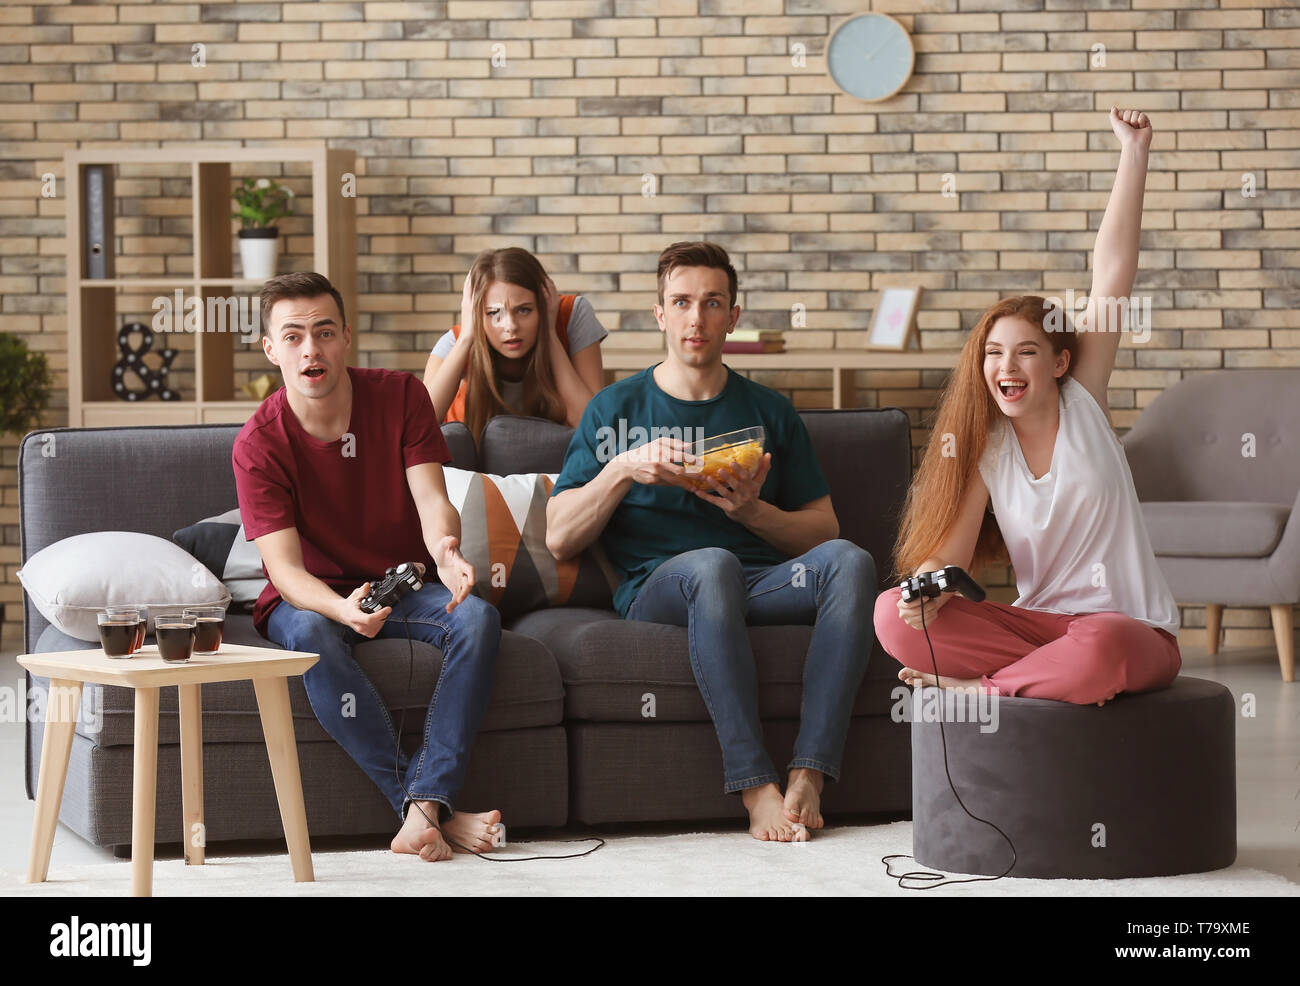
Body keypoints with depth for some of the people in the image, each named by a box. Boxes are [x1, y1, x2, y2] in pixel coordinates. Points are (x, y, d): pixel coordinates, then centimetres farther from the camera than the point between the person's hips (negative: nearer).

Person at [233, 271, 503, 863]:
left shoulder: (401, 397, -5)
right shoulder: (259, 444, -13)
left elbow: (432, 500, -15)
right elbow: (285, 567, -21)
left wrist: (444, 551, -41)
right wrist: (343, 609, -44)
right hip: (310, 597, -2)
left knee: (477, 616, -29)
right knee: (310, 637, -38)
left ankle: (422, 810, -39)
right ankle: (436, 813, -37)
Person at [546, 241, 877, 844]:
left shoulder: (769, 413, 19)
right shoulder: (615, 409, 12)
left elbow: (822, 532, 15)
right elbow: (560, 539, 6)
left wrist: (752, 510, -4)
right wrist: (622, 470, -10)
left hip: (763, 584, 3)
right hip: (656, 591, -3)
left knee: (848, 560, -29)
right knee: (711, 563, -39)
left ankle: (807, 778, -37)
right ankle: (755, 786, -41)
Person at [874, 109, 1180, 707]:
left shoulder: (1083, 402, -1)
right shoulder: (983, 448, 5)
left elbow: (1113, 269, -5)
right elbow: (950, 553, -4)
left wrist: (1133, 151, -8)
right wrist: (925, 592, -28)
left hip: (1130, 627, -3)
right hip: (1037, 621, 3)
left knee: (1095, 653, -42)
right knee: (892, 616, -20)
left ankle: (980, 686, -15)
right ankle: (1060, 675, -20)